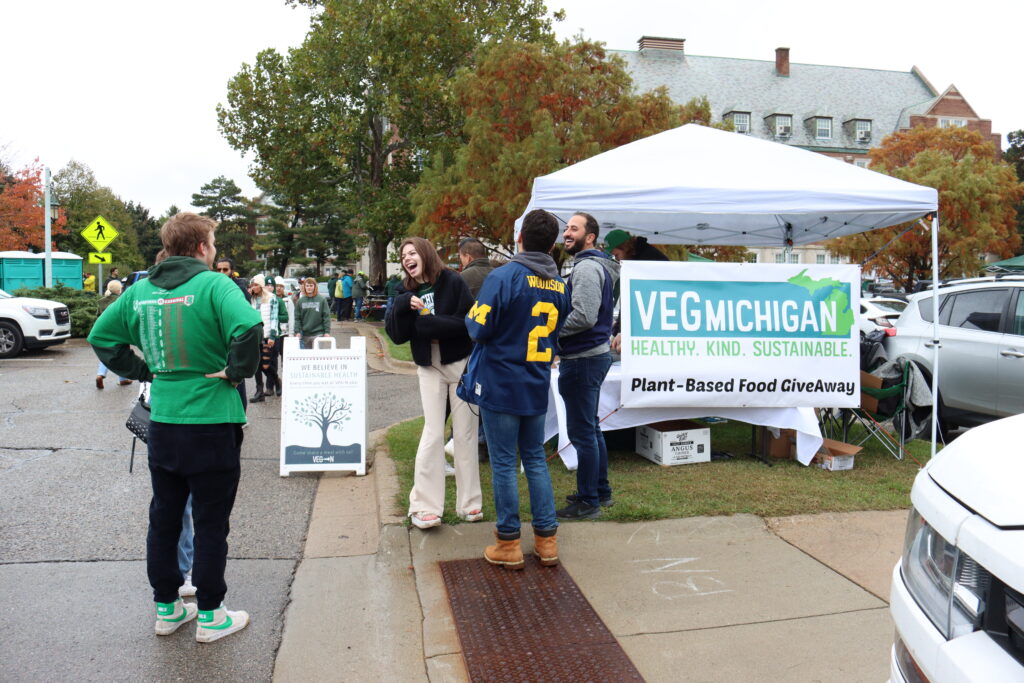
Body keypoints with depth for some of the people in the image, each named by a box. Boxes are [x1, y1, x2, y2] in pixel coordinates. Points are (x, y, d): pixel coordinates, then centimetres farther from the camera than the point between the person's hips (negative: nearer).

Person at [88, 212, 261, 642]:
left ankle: (166, 608, 31)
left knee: (164, 517, 18)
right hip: (211, 424, -6)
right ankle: (210, 616, 18)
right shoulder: (212, 285, -14)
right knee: (211, 523, 7)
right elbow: (247, 327, -32)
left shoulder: (141, 290, 6)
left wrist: (143, 371, 12)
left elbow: (101, 336, 13)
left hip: (162, 424, 6)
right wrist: (237, 370, -16)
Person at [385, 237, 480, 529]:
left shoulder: (452, 282, -7)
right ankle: (424, 506, 5)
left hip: (460, 363, -2)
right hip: (429, 368, 2)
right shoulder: (406, 292, 5)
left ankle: (468, 503, 14)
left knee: (465, 433, 4)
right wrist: (403, 306, -17)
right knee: (433, 433, -2)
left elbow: (469, 322, -15)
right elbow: (396, 336, -2)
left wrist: (430, 321, -21)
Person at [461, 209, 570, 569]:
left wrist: (471, 318, 6)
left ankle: (508, 544, 14)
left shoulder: (504, 276, -15)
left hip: (500, 386, -5)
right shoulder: (560, 286, 4)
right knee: (535, 458, 16)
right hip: (537, 387, 6)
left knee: (504, 463, 4)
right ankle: (547, 539, 21)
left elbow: (479, 329, -14)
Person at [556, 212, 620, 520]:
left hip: (583, 359, -11)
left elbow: (583, 317, -26)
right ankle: (601, 491, 30)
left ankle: (588, 501, 6)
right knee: (591, 428, 19)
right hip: (595, 353, 11)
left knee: (582, 431, -3)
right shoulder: (596, 266, 16)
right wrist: (562, 343, 11)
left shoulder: (587, 268, -16)